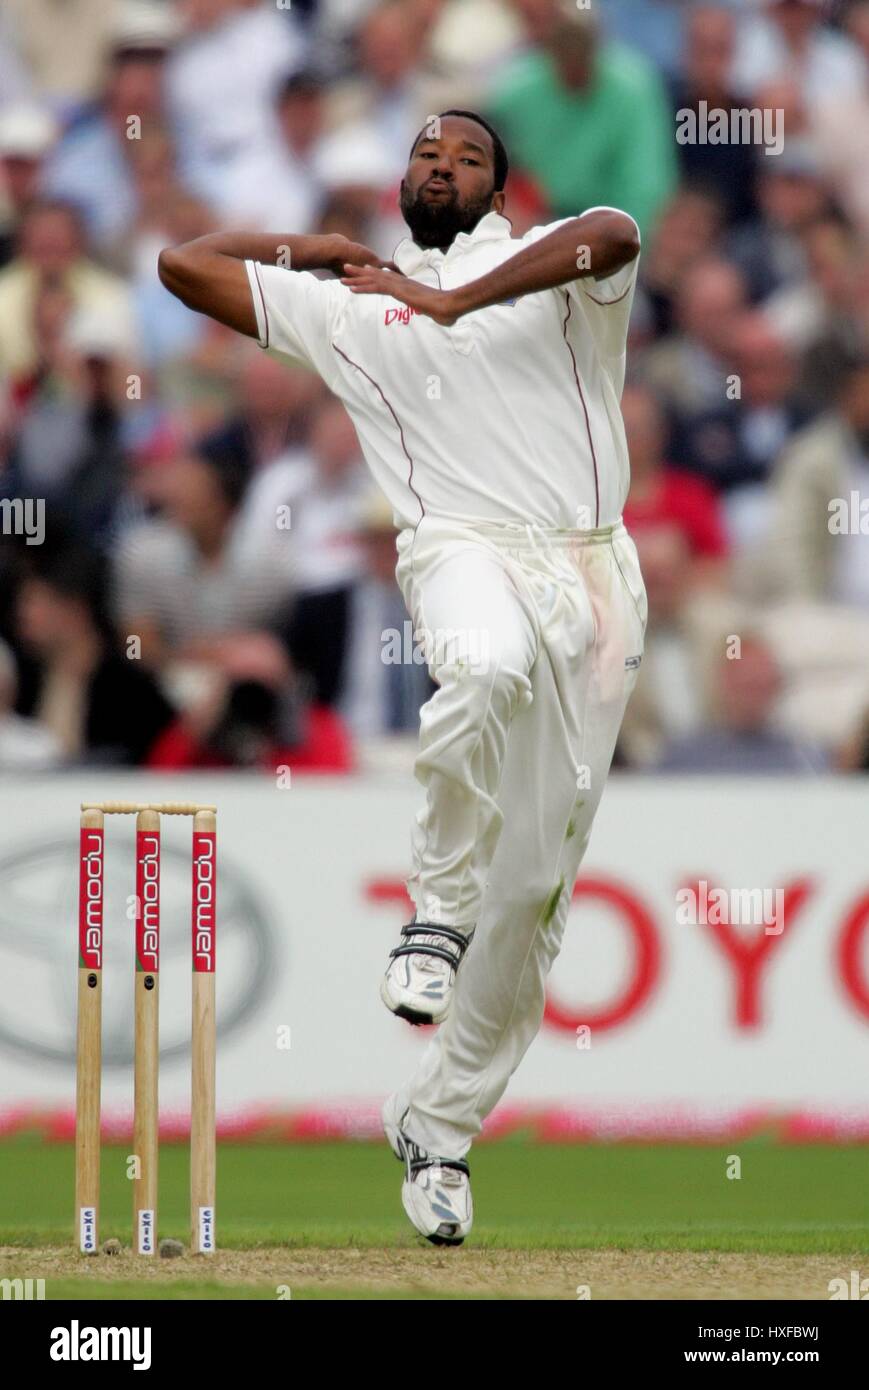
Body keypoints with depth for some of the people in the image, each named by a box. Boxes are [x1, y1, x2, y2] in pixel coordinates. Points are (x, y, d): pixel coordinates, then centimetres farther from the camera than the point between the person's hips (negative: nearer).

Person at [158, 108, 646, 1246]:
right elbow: (185, 264, 25)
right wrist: (311, 248, 27)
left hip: (593, 574, 1)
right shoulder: (343, 307, 20)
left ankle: (439, 1120, 10)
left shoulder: (550, 265, 14)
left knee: (535, 884, -1)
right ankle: (438, 912, -23)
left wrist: (450, 300, -9)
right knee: (486, 665, -41)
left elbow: (614, 234, -12)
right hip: (466, 550, -1)